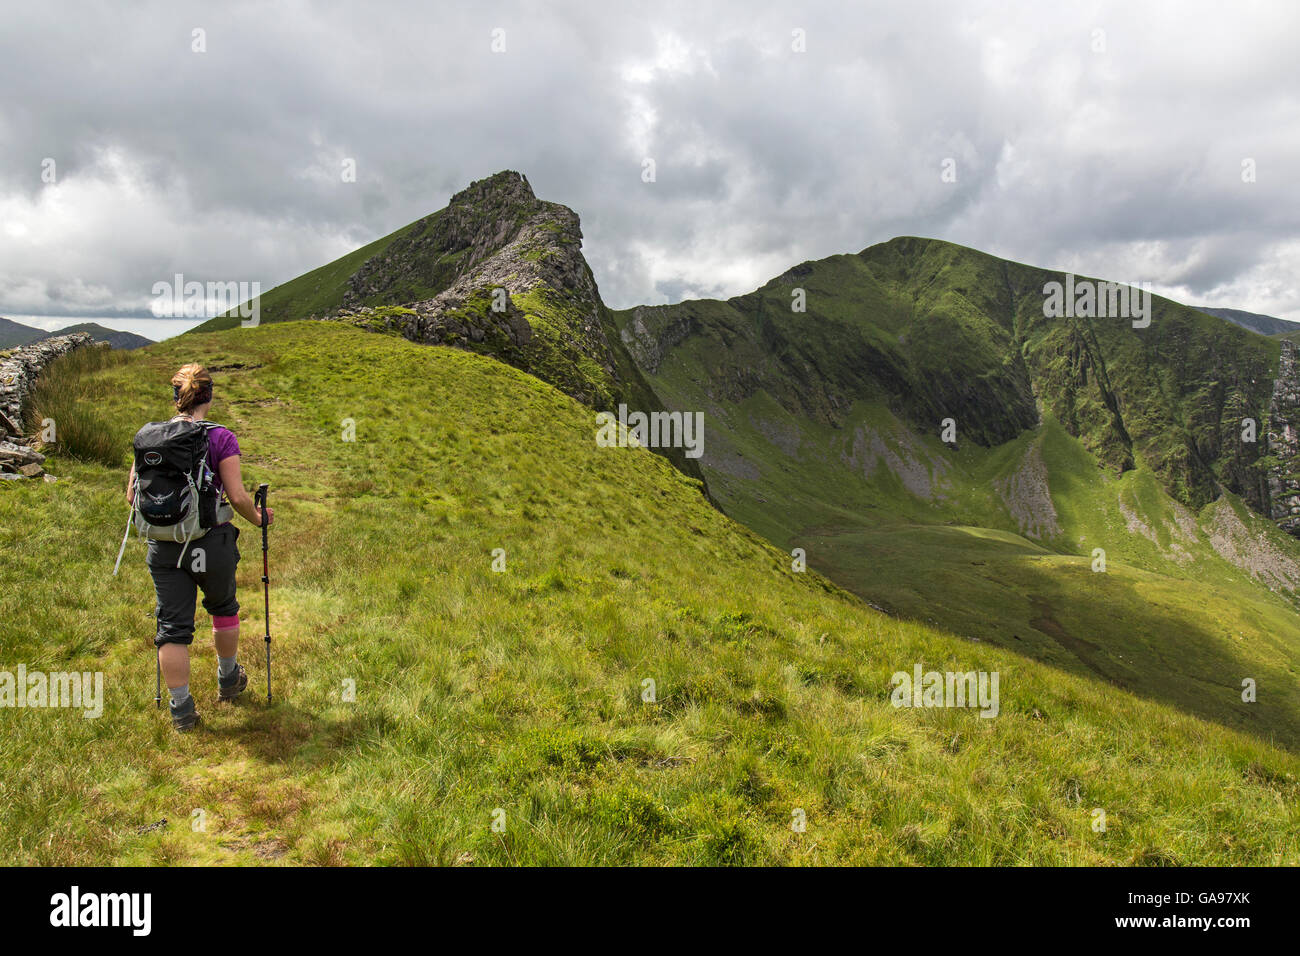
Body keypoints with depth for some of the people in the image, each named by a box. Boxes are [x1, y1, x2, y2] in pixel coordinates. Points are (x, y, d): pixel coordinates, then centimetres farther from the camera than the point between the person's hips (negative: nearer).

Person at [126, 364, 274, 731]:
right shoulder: (220, 438, -10)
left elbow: (132, 496, 4)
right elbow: (237, 496, -14)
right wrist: (257, 519, 5)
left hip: (164, 547, 2)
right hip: (211, 543, -2)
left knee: (173, 625, 8)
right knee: (223, 608, 23)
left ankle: (181, 709, 12)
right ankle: (228, 680, 40)